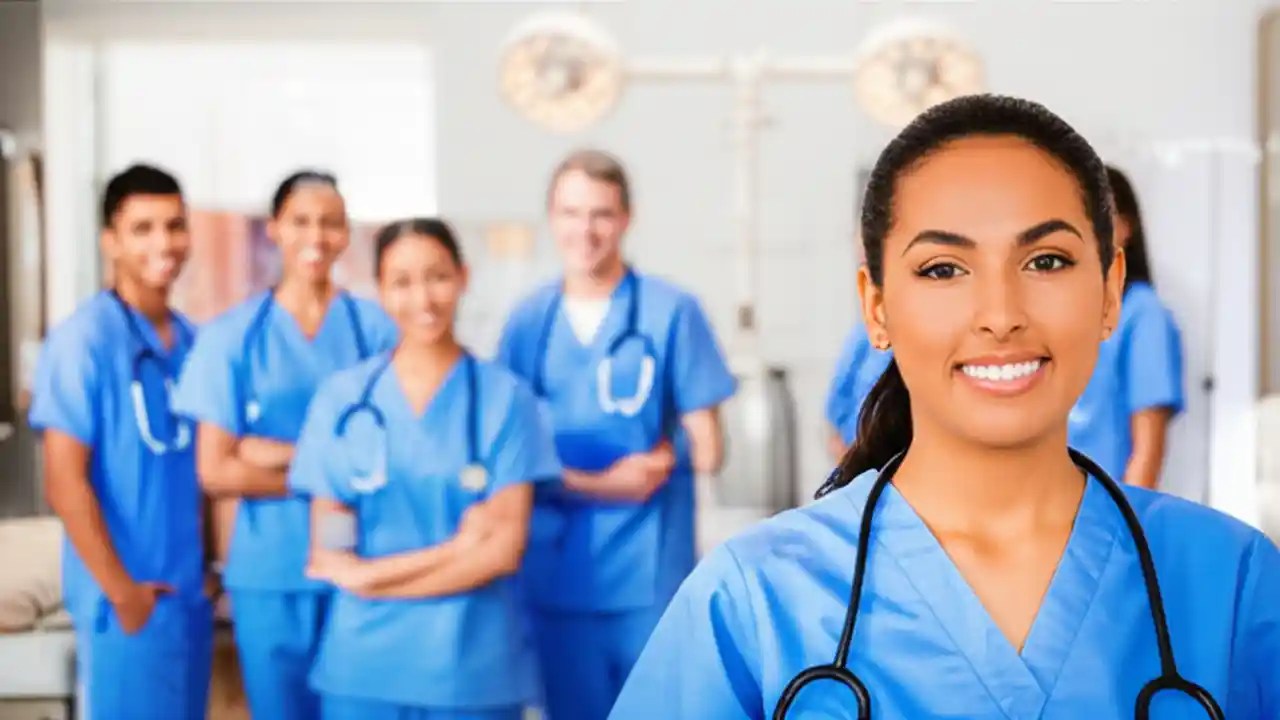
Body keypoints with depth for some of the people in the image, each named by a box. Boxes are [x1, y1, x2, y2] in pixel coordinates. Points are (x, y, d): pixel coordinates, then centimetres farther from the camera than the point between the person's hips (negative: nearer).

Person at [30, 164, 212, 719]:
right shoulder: (83, 339, -12)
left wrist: (203, 568, 9)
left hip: (188, 593, 7)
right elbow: (65, 482, -15)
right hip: (128, 598, -6)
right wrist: (121, 590, -14)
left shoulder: (191, 340, 8)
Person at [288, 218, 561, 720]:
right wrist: (456, 547, -9)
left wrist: (373, 576, -9)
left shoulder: (506, 397, -1)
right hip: (363, 668, 1)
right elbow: (329, 556, 0)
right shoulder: (342, 397, 3)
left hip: (475, 668, -1)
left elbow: (504, 549, -7)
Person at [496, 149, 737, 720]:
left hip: (650, 573, -3)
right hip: (556, 572, 3)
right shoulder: (528, 321, 6)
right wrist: (594, 483, -8)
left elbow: (705, 451, -1)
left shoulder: (671, 312, -3)